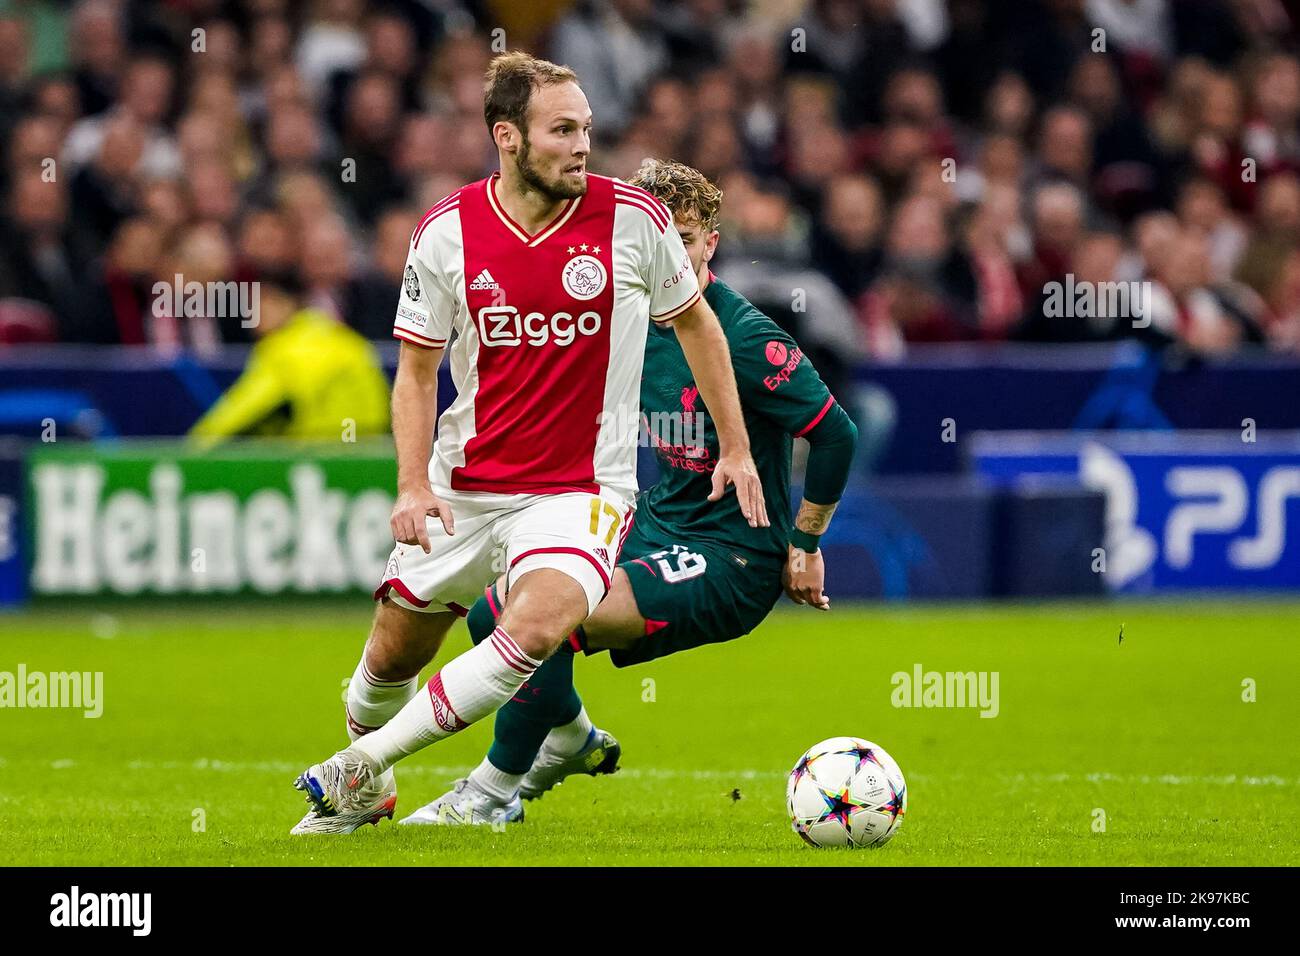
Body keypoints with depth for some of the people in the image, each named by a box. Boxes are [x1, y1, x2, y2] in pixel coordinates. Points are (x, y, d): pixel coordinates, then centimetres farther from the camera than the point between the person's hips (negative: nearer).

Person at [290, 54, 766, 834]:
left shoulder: (633, 219, -8)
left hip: (582, 489, -2)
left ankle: (361, 766, -17)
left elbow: (695, 321, 8)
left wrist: (736, 449, 11)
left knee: (537, 627, -29)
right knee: (393, 654, 10)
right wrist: (414, 485, -9)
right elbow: (418, 368, 4)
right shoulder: (446, 233, -6)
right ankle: (361, 797, 42)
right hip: (464, 489, 2)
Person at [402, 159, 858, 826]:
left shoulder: (743, 336, -20)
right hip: (655, 532, 9)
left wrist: (806, 545, -10)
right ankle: (574, 741, 31)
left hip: (733, 564, -9)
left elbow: (835, 433, -17)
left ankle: (492, 794, -5)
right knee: (495, 614, 6)